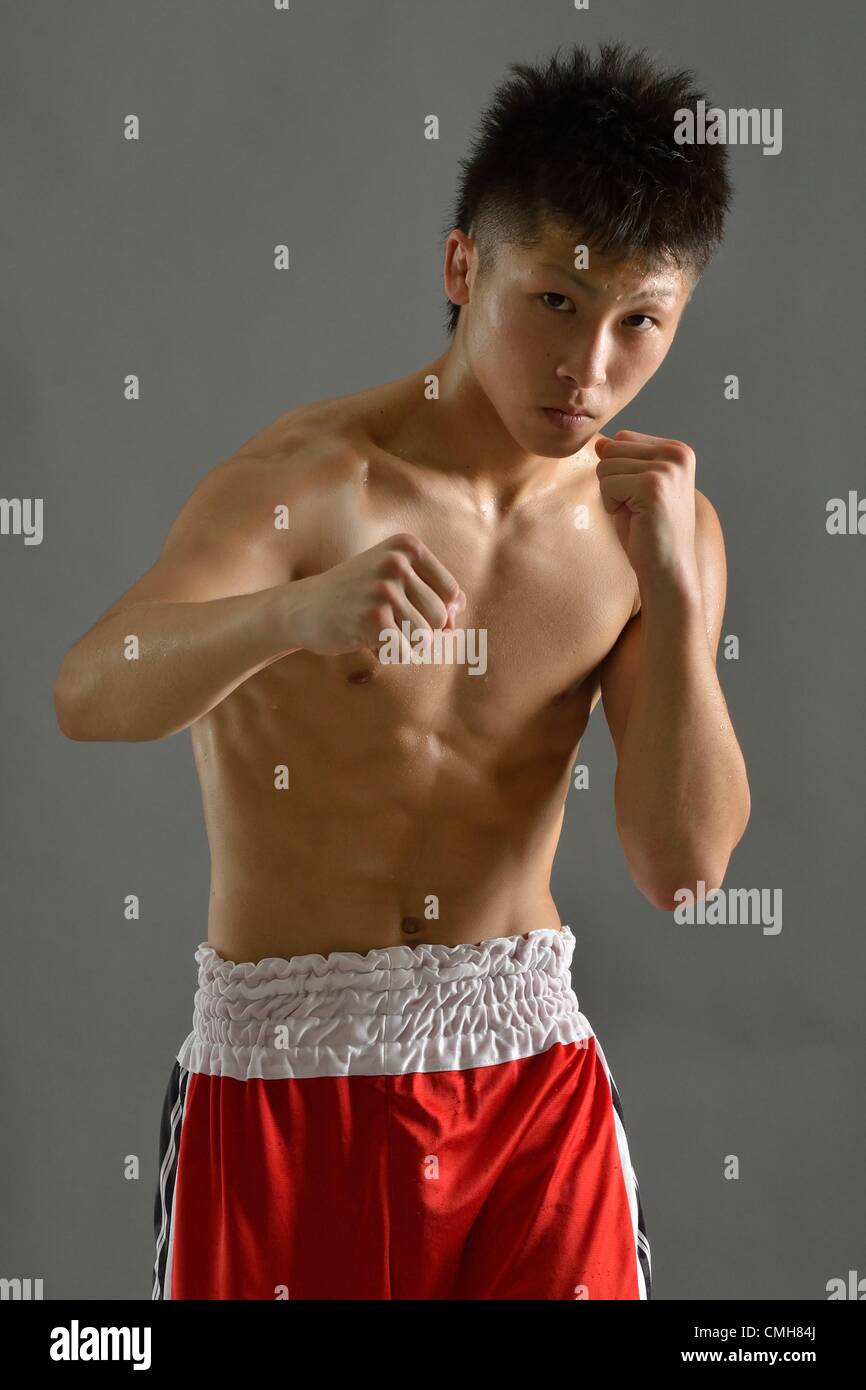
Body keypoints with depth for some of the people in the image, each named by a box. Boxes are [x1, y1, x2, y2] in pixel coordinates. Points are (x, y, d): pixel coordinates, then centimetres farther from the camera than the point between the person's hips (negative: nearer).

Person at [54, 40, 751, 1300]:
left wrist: (673, 591, -20)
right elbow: (90, 697, -30)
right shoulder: (305, 478, -14)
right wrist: (298, 610, -48)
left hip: (532, 1059, 3)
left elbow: (685, 865, -9)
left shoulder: (655, 522, -2)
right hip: (290, 1066, -3)